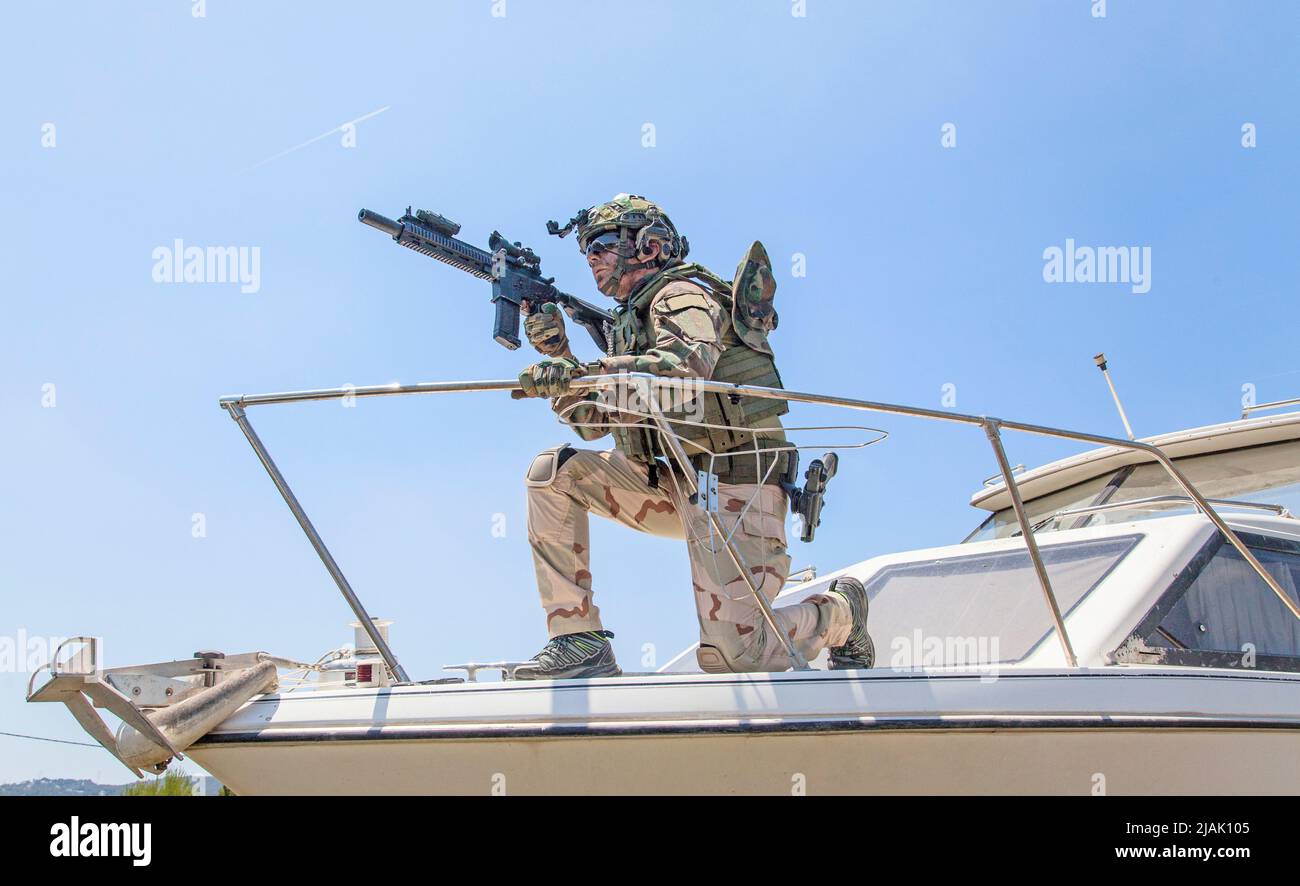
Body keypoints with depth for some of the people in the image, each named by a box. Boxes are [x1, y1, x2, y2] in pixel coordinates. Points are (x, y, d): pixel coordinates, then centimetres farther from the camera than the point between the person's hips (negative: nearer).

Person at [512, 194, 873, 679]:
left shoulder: (682, 294, -6)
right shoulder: (631, 320, 21)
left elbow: (684, 366, -29)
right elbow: (594, 421, 19)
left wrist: (584, 370, -36)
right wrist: (557, 354, 6)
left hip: (732, 480, -8)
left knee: (733, 653, -14)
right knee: (552, 471, -7)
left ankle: (840, 611, 19)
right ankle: (579, 643, -9)